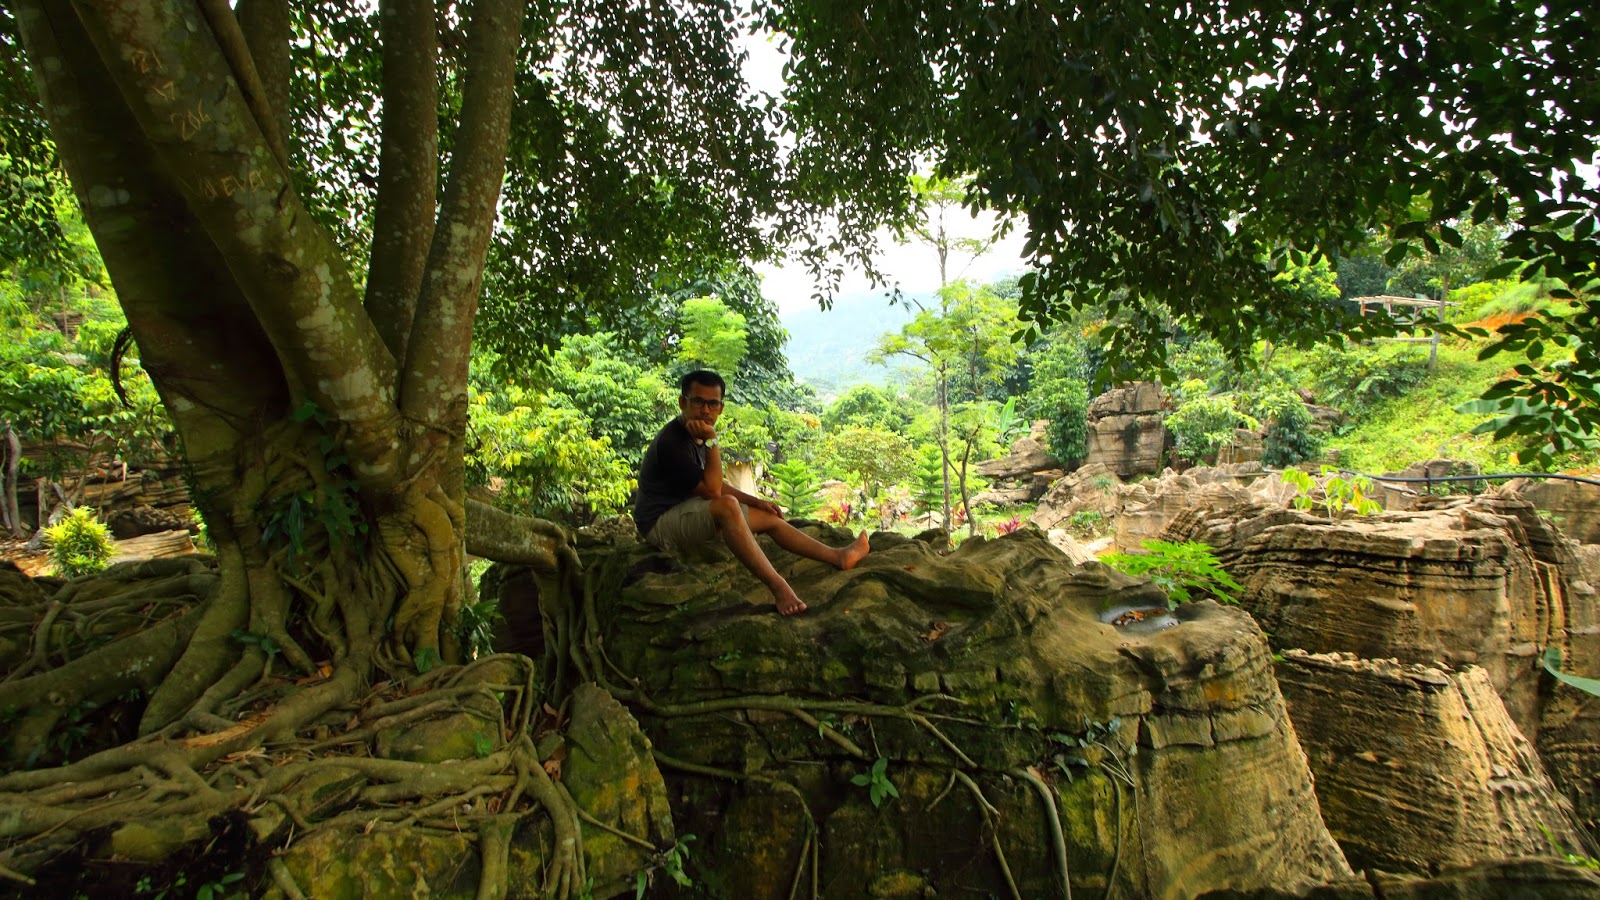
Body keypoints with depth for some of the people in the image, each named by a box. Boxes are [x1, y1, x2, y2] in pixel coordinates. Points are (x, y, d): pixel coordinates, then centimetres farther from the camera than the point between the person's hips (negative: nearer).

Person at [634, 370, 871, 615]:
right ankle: (778, 587, -40)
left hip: (689, 512, 10)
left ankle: (838, 556, 11)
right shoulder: (671, 441, -22)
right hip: (661, 524, -10)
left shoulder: (696, 435, 8)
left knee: (769, 518, 6)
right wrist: (712, 441, -26)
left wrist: (755, 501, 9)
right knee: (727, 506, -37)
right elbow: (712, 491, -25)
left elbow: (716, 485, 19)